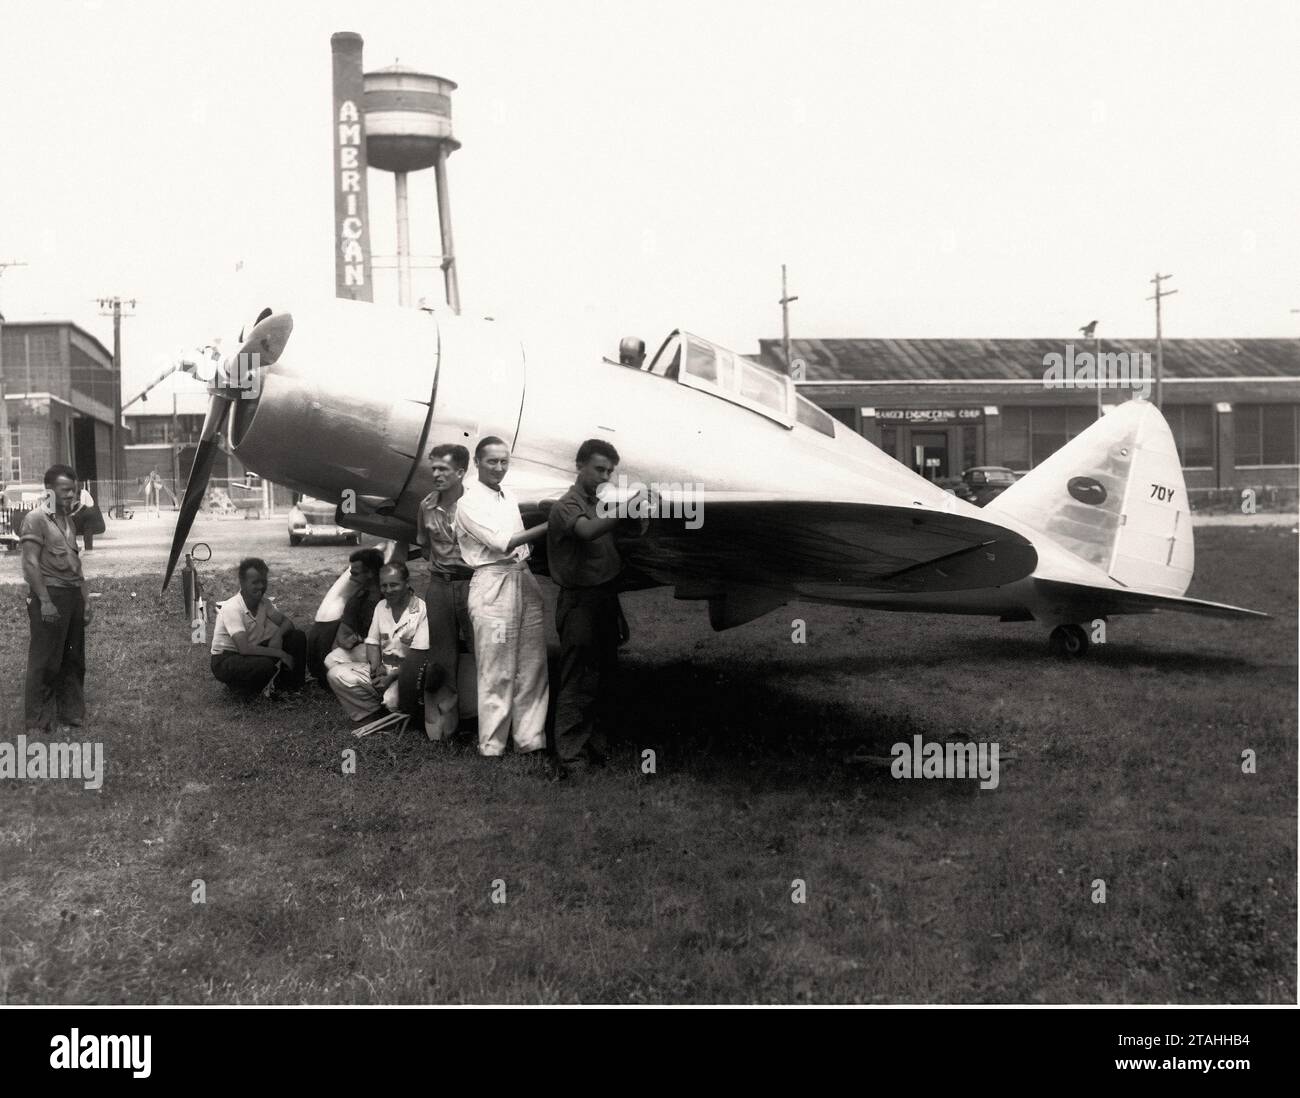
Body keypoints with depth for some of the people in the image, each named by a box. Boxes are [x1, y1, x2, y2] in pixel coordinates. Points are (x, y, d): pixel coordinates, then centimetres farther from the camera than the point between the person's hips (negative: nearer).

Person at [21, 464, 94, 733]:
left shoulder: (68, 519, 16)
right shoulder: (36, 518, -8)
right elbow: (31, 563, -14)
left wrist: (85, 599, 17)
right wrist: (44, 600, -20)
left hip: (73, 594, 8)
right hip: (49, 594, -8)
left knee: (73, 660, 11)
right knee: (45, 662, -4)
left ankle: (70, 716, 20)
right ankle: (38, 723, 3)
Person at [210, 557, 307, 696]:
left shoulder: (263, 602, -4)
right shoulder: (232, 608, -25)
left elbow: (287, 622, 1)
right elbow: (244, 649, -33)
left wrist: (278, 635, -23)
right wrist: (280, 653, -29)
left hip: (251, 653, 7)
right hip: (225, 661, -7)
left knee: (298, 636, -8)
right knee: (265, 664, -38)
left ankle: (293, 684, 3)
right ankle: (242, 688, -6)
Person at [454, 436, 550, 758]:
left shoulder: (510, 499, 16)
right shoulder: (469, 503, -5)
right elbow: (501, 543, -14)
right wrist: (548, 526, -16)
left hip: (525, 582, 7)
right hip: (493, 586, -6)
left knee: (532, 667, 5)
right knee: (497, 674, -4)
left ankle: (531, 740, 12)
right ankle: (492, 746, 6)